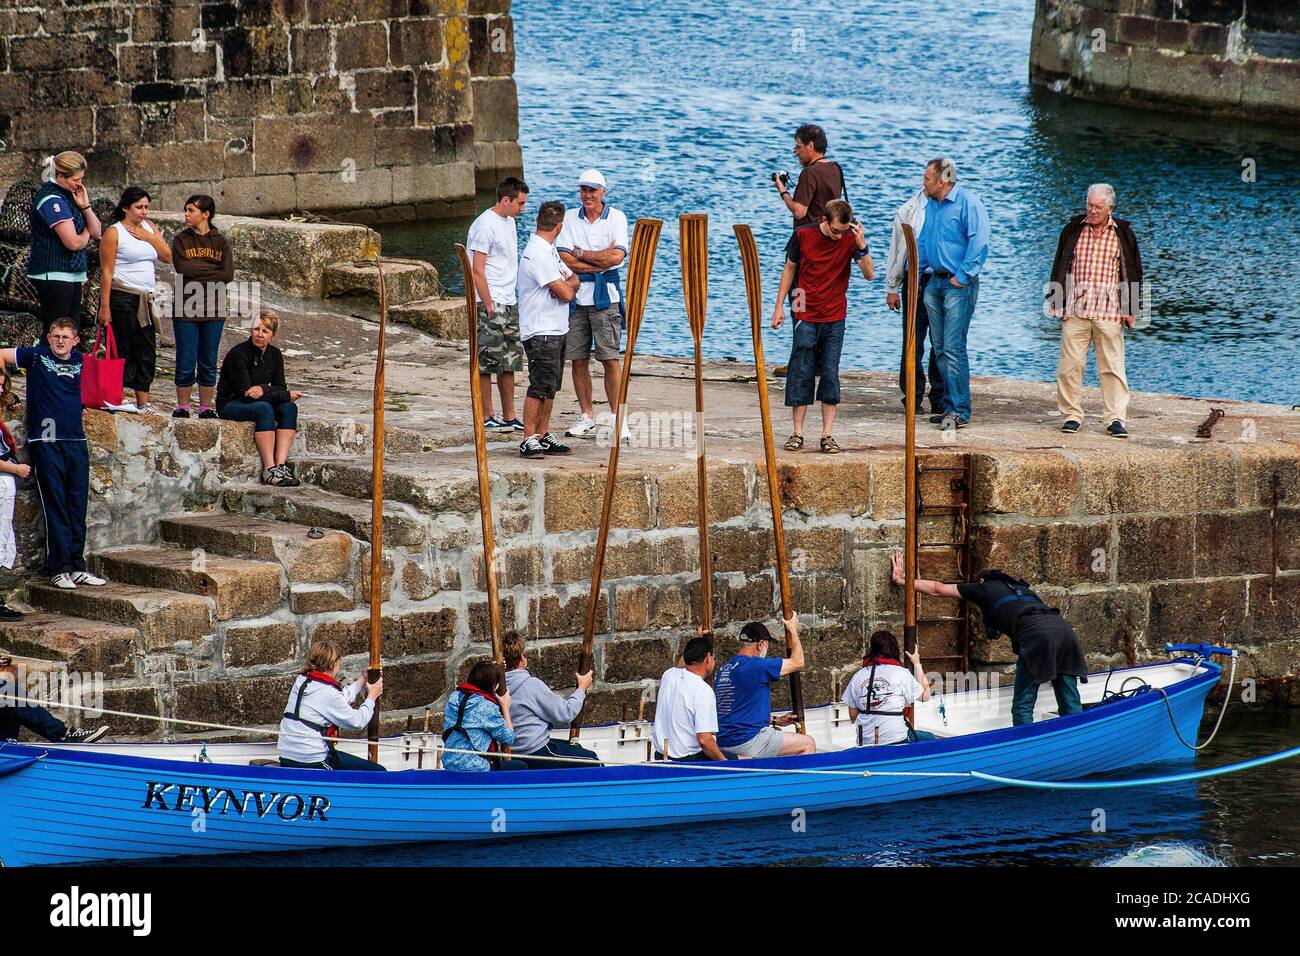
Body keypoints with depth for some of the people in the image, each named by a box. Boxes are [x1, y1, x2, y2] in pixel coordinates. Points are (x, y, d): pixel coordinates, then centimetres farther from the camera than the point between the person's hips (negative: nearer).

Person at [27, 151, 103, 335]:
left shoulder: (69, 196, 15)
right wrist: (85, 236, 3)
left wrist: (85, 206, 0)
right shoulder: (52, 199, -15)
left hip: (72, 275, 9)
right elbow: (73, 242, -21)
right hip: (54, 275, -9)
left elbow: (97, 232, 15)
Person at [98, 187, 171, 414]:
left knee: (147, 350, 3)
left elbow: (168, 257, 9)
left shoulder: (149, 228, 14)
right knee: (123, 350, -6)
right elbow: (107, 271, -10)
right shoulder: (114, 233, -5)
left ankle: (143, 402, 6)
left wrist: (150, 238, -5)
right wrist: (104, 307, -15)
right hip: (121, 297, -6)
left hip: (145, 299, 6)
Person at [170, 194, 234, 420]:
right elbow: (183, 268, -12)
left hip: (213, 310, 1)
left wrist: (198, 271, -9)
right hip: (186, 309, -1)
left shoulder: (220, 242, 5)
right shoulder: (181, 240, 4)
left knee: (208, 362, 6)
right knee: (186, 361, -2)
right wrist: (212, 269, -9)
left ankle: (206, 407, 14)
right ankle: (182, 407, 8)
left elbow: (228, 274, -6)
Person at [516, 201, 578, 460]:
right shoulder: (538, 254, -18)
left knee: (550, 386, 12)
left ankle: (543, 436, 17)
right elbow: (566, 293, -19)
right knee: (540, 386, -12)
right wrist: (568, 285, 4)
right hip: (541, 332, -10)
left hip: (558, 330, 10)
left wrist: (566, 283, -6)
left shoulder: (548, 251, 15)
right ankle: (529, 440, -11)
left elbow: (573, 279, 16)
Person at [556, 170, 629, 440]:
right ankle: (586, 416, 14)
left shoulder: (616, 218, 3)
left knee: (610, 359, -6)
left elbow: (617, 257, -10)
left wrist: (581, 254, -5)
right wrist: (600, 261, -8)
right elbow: (566, 260, -3)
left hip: (605, 296, -3)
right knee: (578, 359, 4)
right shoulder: (570, 218, 8)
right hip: (576, 296, 3)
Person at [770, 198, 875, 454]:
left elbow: (869, 274, -11)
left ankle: (827, 435, 6)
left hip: (835, 317, 0)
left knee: (830, 375, 1)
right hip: (806, 316, 0)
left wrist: (862, 246, -25)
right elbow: (789, 268, 7)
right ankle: (797, 433, 8)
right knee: (800, 374, 0)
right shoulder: (803, 235, -6)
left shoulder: (850, 238, -6)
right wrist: (780, 305, 7)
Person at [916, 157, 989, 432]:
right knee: (940, 348, 8)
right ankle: (950, 406, 14)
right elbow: (921, 240, 24)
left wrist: (962, 276, -16)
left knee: (953, 348, -13)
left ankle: (960, 411, -12)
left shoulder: (968, 203, -11)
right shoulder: (930, 205, 15)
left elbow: (978, 243, -16)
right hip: (935, 283, 8)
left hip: (959, 285, -8)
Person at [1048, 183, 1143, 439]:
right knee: (1070, 365, -2)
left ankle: (1116, 418, 2)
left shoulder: (1123, 234, 6)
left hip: (1109, 311, -1)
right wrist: (1055, 301, 9)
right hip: (1075, 309, 1)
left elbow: (1133, 272, 10)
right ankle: (1072, 415, 8)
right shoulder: (1074, 229, 9)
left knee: (1112, 367, -2)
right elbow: (1060, 266, 14)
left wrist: (1130, 310, 6)